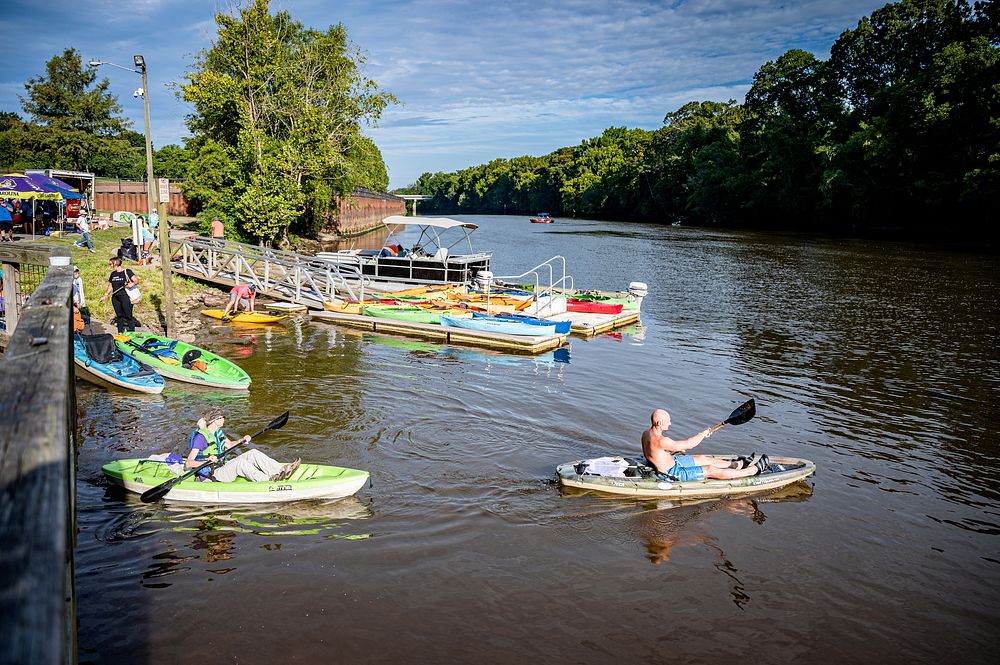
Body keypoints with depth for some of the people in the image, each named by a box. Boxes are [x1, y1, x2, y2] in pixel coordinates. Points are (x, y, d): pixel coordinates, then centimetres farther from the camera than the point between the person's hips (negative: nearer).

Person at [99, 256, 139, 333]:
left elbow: (136, 280, -8)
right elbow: (110, 286, 21)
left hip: (125, 297, -6)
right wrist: (106, 295, 12)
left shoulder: (127, 272, -4)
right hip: (115, 297, 6)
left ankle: (132, 333, -3)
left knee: (128, 316, -6)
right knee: (119, 316, 10)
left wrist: (132, 284, -28)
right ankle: (120, 333, 16)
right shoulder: (113, 274, 15)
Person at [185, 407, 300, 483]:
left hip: (223, 467, 8)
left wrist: (242, 440, 6)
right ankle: (269, 480, -37)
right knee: (240, 462, -33)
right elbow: (188, 463, -22)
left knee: (253, 453, -8)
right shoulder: (201, 437, -17)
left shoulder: (218, 432, 8)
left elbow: (230, 444, 26)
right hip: (212, 474, -8)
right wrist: (207, 461, -37)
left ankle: (281, 470, -17)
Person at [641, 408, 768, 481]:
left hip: (670, 461, 10)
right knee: (711, 470, -2)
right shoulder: (660, 441, -34)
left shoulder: (647, 433, -3)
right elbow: (688, 444, -25)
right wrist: (703, 434, -10)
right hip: (673, 473, -10)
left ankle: (741, 464, 29)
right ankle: (754, 470, 8)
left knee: (703, 459, 17)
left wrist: (676, 449, 5)